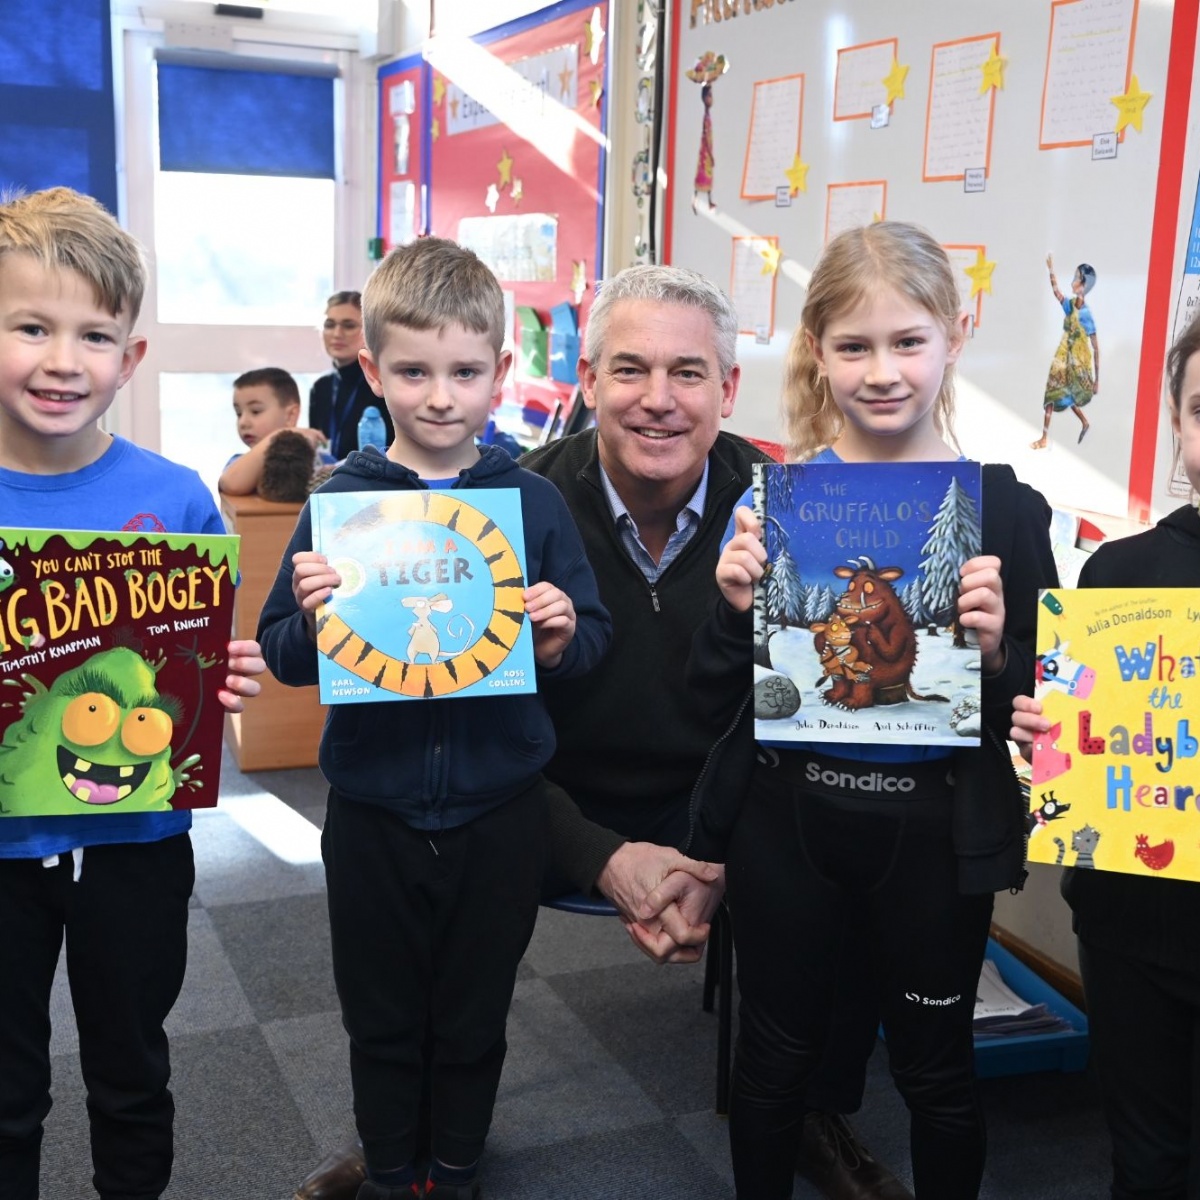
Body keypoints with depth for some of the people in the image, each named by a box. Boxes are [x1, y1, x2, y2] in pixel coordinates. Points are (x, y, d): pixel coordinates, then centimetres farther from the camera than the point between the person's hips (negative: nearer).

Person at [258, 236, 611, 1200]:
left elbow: (596, 638, 0)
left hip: (499, 811, 0)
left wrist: (563, 638, -21)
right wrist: (311, 623, -24)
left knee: (474, 1019, 18)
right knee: (381, 1017, 17)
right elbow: (279, 654, -3)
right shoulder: (340, 501, -6)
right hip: (373, 808, 0)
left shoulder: (533, 501, -4)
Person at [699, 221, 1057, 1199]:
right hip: (785, 816, 1)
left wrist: (994, 649, -22)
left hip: (935, 830, -1)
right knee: (776, 1053, 19)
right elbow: (712, 682, 0)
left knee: (936, 1069, 17)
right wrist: (736, 606, -18)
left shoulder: (1004, 509, -7)